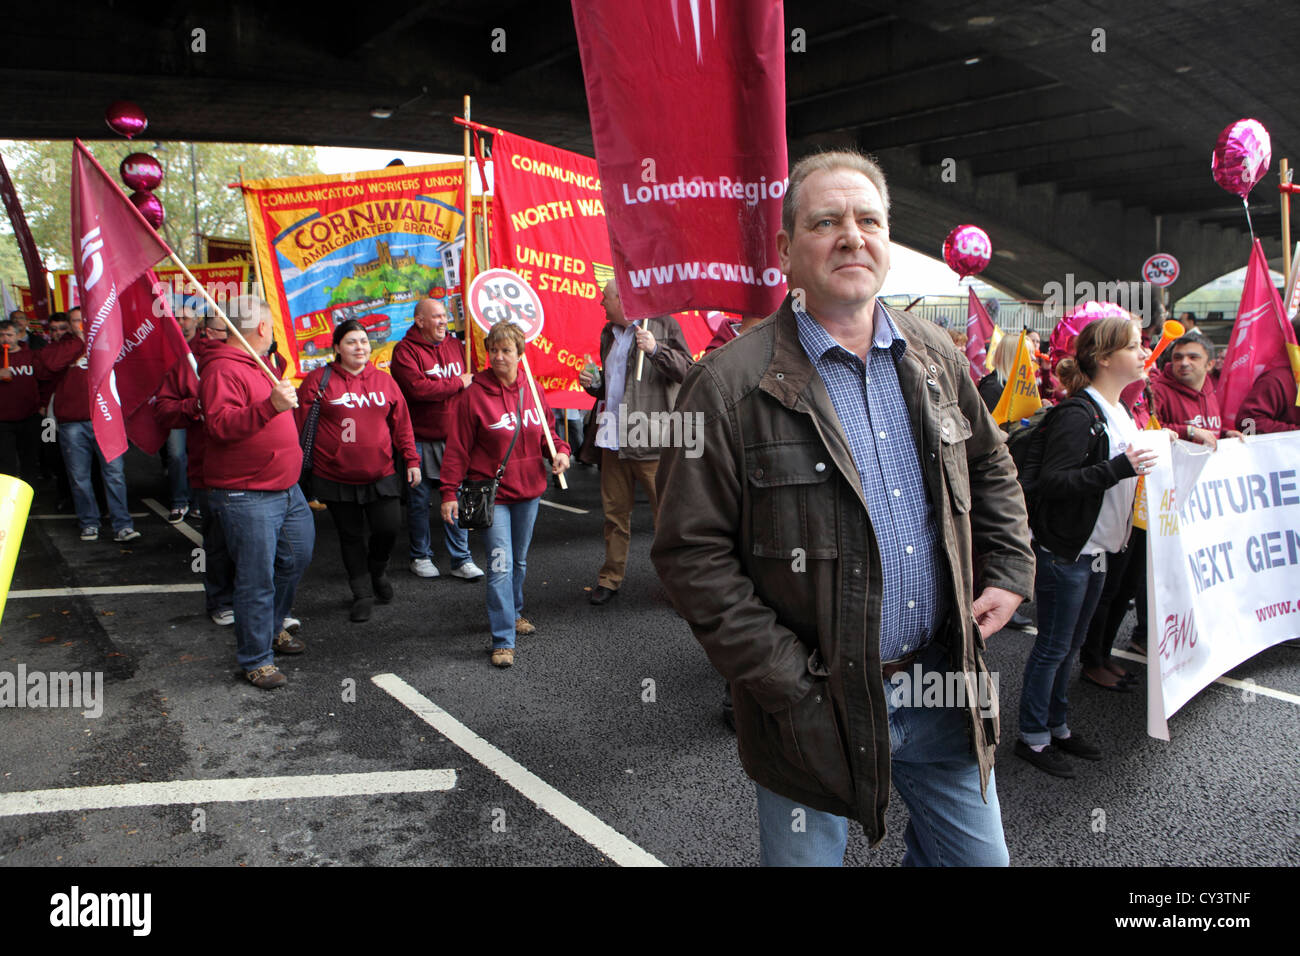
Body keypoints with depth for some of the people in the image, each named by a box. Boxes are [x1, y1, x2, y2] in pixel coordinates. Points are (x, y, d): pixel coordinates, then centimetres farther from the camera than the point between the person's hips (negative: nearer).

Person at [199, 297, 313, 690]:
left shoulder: (257, 365, 18)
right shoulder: (222, 370, -16)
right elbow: (221, 425, -30)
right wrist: (271, 406, -39)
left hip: (286, 488, 10)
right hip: (246, 498, -10)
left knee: (297, 556, 19)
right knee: (257, 580, -4)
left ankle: (272, 628, 38)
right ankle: (256, 660, 9)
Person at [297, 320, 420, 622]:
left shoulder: (384, 381, 6)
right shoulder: (319, 380, -3)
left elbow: (401, 424, 10)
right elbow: (302, 425, -2)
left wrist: (411, 459, 7)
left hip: (381, 475, 2)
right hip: (336, 478, -1)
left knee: (388, 528, -5)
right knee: (350, 536, 8)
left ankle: (377, 571, 27)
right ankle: (363, 593, 23)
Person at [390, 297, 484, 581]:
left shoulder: (455, 346, 12)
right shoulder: (405, 351, -7)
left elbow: (475, 378, 21)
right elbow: (417, 387, -22)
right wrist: (458, 383, -13)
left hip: (453, 438, 4)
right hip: (420, 439, -4)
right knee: (419, 500, 6)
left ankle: (461, 560, 12)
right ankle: (421, 557, 22)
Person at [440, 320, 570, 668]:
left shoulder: (531, 390, 3)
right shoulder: (474, 395, -10)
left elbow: (546, 431, 16)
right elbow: (457, 449, -8)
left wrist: (559, 451, -5)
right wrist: (449, 493, -11)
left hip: (528, 491, 5)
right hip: (491, 494, -5)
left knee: (519, 561, 20)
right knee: (500, 565, -10)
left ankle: (514, 612, 43)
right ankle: (503, 641, -4)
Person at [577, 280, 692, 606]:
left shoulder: (662, 325, 0)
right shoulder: (608, 334, 21)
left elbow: (687, 370, -8)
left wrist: (656, 350, -21)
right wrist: (592, 384, 10)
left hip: (649, 439, -6)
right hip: (612, 438, 6)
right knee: (614, 511, 11)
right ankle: (610, 578, 21)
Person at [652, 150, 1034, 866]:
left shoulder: (936, 357, 4)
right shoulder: (732, 385, -16)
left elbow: (990, 466, 20)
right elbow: (691, 553, -17)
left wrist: (1012, 570, 8)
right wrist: (788, 684, -18)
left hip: (943, 682, 6)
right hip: (816, 703, -5)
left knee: (978, 855, 22)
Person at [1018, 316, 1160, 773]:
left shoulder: (1120, 411, 12)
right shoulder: (1077, 414, -19)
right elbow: (1053, 481, -26)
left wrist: (1150, 456, 9)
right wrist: (1119, 468, -30)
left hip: (1095, 550, 9)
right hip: (1064, 551, -9)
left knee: (1070, 644, 18)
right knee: (1053, 647, 1)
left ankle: (1056, 726, 31)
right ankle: (1032, 737, 15)